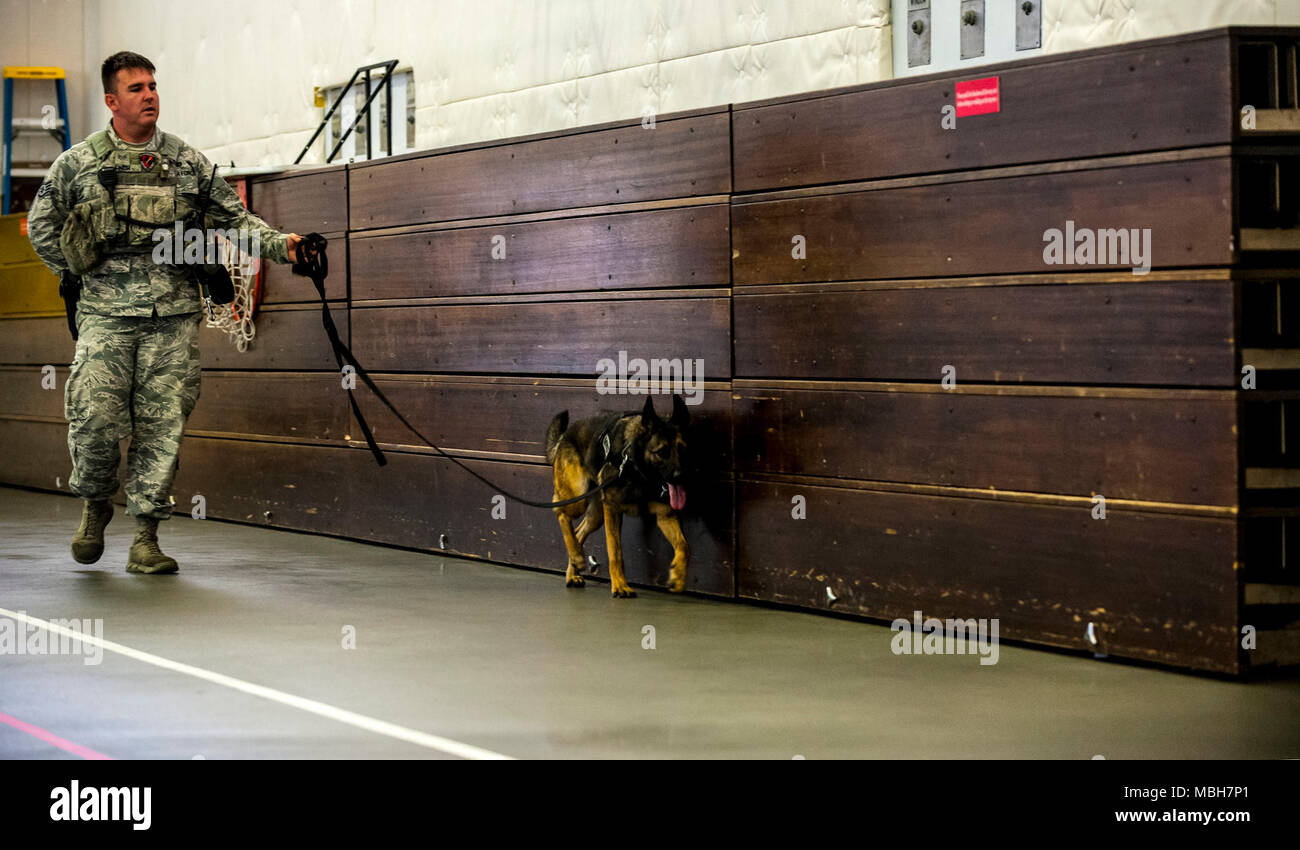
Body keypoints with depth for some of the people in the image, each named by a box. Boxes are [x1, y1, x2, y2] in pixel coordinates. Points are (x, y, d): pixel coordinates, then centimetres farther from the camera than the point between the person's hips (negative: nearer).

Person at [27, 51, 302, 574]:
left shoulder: (188, 163, 9)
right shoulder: (78, 163, 5)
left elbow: (234, 218, 11)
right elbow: (41, 226, 15)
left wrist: (278, 245, -5)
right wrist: (78, 272, 7)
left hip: (173, 318, 1)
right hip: (107, 316, -1)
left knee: (162, 427, -2)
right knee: (95, 418, -10)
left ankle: (146, 539, 5)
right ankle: (95, 504, 18)